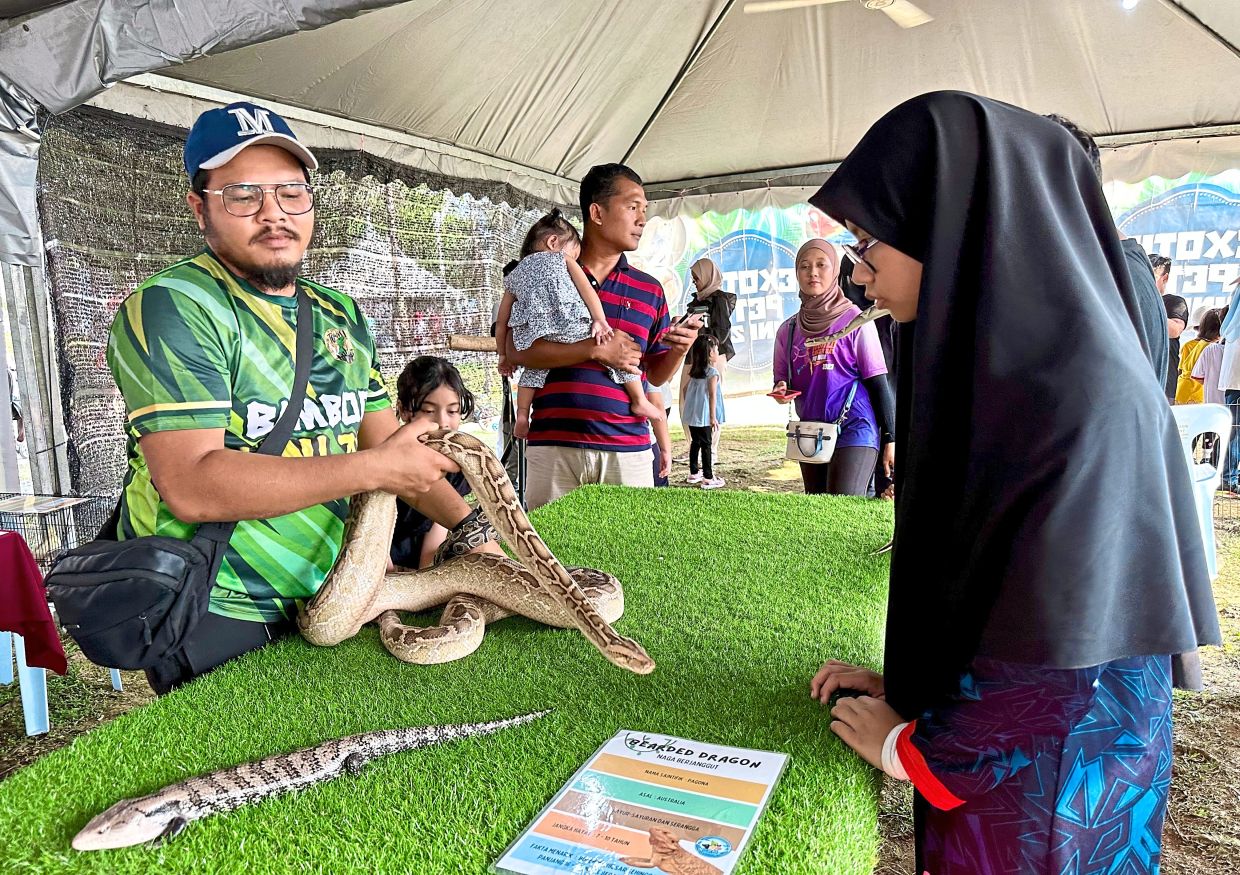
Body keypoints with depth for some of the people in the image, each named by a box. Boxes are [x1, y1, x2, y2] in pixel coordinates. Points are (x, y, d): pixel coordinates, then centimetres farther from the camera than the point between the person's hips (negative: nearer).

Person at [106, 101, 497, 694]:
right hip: (215, 619, -6)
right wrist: (376, 469, -24)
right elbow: (192, 486, -25)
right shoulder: (169, 308, -15)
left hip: (324, 598, 7)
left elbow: (384, 444, 9)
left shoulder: (340, 314, 9)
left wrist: (468, 527, -4)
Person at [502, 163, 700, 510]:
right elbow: (516, 349, -7)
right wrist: (596, 350, -13)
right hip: (554, 445, -2)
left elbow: (655, 375, 15)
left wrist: (678, 350, -6)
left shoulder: (650, 290, 13)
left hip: (629, 449, 3)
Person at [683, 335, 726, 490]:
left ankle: (694, 473, 24)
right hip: (704, 416, -7)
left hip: (691, 414, 7)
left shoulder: (694, 371, 9)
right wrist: (713, 417, -13)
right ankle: (707, 478, 1)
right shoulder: (713, 372, -12)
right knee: (706, 445, -1)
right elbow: (712, 395, -15)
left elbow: (686, 390, 14)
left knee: (695, 442, 16)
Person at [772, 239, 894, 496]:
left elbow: (877, 382, -3)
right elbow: (782, 381, 16)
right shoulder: (788, 330, 8)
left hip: (854, 430, -5)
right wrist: (781, 390, -9)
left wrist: (889, 438, -5)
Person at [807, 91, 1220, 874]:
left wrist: (907, 746, -12)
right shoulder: (998, 361, -2)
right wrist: (907, 686, 6)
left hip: (1049, 782, -7)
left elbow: (1069, 662, -25)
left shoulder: (1084, 397, -28)